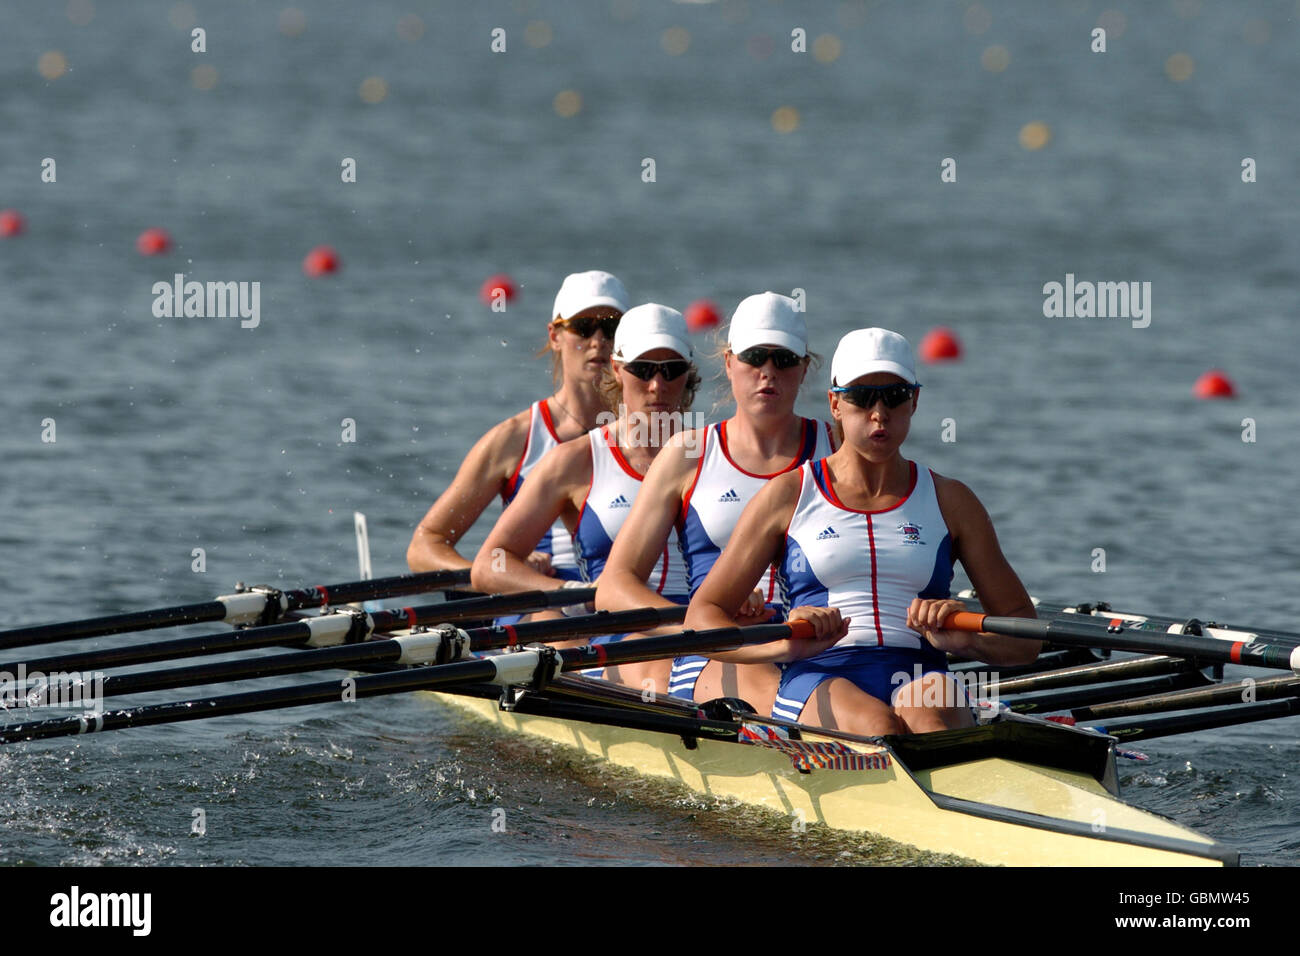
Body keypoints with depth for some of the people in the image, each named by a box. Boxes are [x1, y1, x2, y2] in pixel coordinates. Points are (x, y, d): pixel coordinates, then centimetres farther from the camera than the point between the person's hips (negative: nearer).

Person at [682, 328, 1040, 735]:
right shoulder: (788, 495, 15)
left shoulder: (949, 501, 19)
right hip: (818, 683, -1)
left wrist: (966, 639, -5)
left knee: (929, 719, -38)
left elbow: (1025, 639, 20)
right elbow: (702, 616, 11)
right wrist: (783, 645, -10)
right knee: (879, 728, -37)